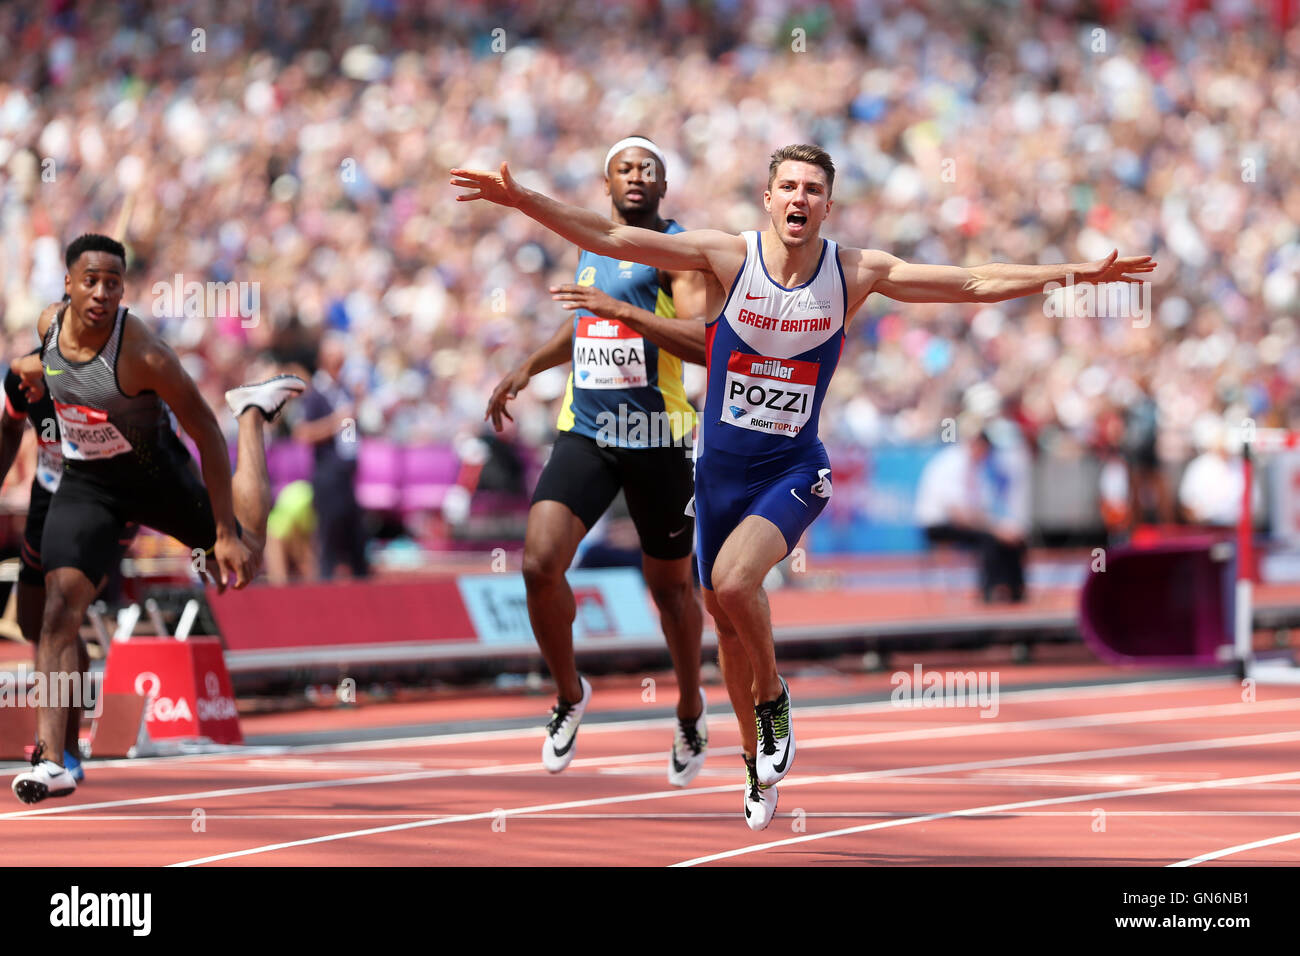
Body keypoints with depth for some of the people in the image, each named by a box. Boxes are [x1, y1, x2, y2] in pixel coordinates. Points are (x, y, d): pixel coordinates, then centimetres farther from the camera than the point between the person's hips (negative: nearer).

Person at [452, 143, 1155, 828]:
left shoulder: (856, 273, -7)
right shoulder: (729, 257, -10)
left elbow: (977, 284, -2)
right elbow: (609, 238, -13)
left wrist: (1077, 273, -6)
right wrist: (522, 200, -22)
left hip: (793, 469, -2)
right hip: (721, 466, 2)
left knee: (734, 582, -27)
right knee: (726, 619, 10)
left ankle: (773, 699, 0)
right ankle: (756, 762, 31)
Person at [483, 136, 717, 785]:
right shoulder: (590, 245, 13)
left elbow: (707, 343, -21)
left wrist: (619, 307, -25)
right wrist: (530, 366, 23)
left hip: (658, 438, -4)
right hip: (585, 432, 4)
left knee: (670, 585, 10)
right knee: (540, 564, -15)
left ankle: (690, 709, 35)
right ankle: (569, 695, 7)